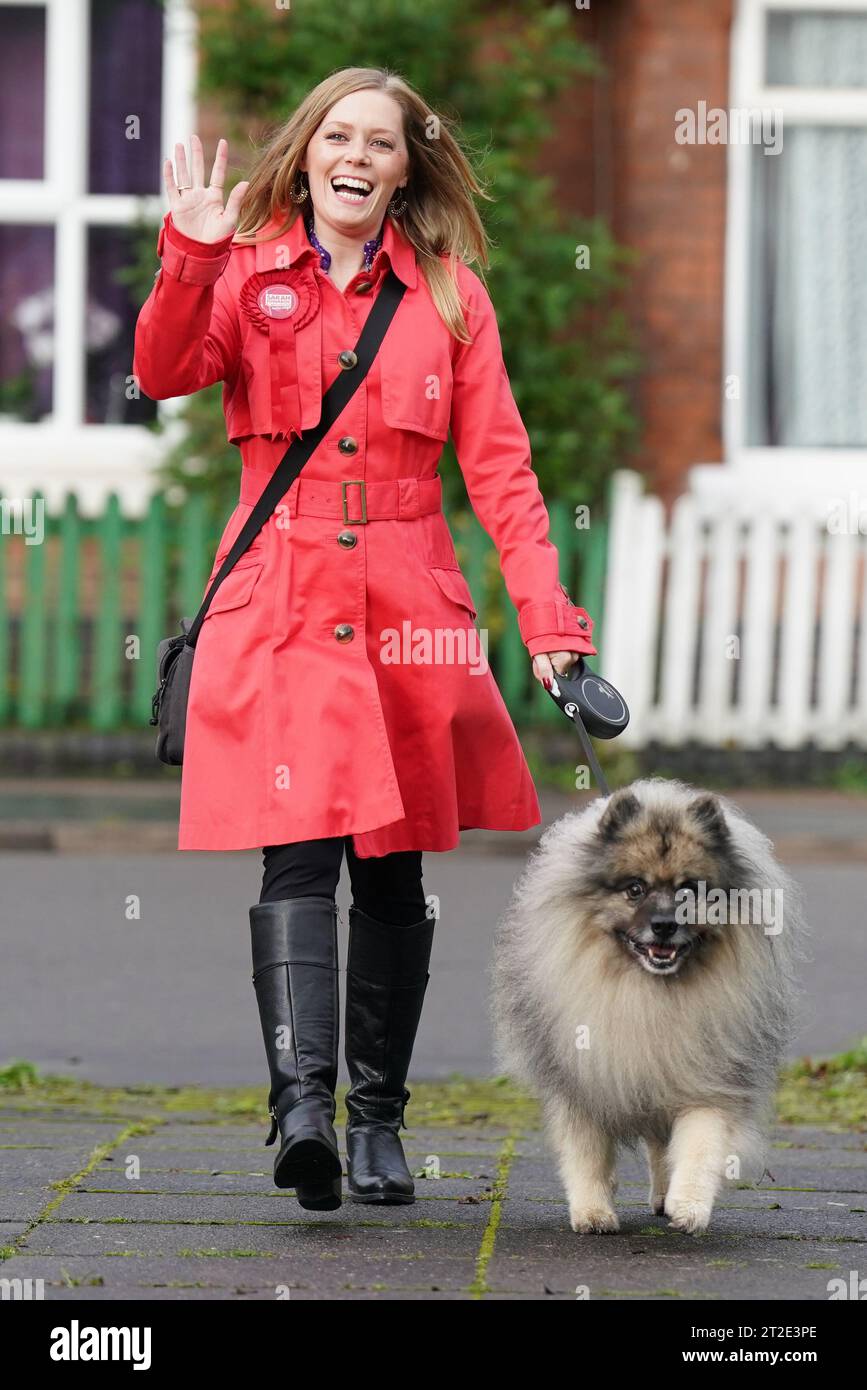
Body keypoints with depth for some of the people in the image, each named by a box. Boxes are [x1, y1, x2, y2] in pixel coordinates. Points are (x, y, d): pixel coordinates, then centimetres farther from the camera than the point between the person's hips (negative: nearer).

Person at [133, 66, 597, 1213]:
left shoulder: (450, 295, 8)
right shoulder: (249, 276, 7)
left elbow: (499, 464, 5)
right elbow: (165, 374, -10)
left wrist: (548, 619, -4)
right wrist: (191, 256, -24)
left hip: (408, 599, 2)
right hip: (281, 601, -1)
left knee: (394, 868, 6)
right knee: (299, 855, -15)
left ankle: (377, 1119, 16)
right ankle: (303, 1103, -25)